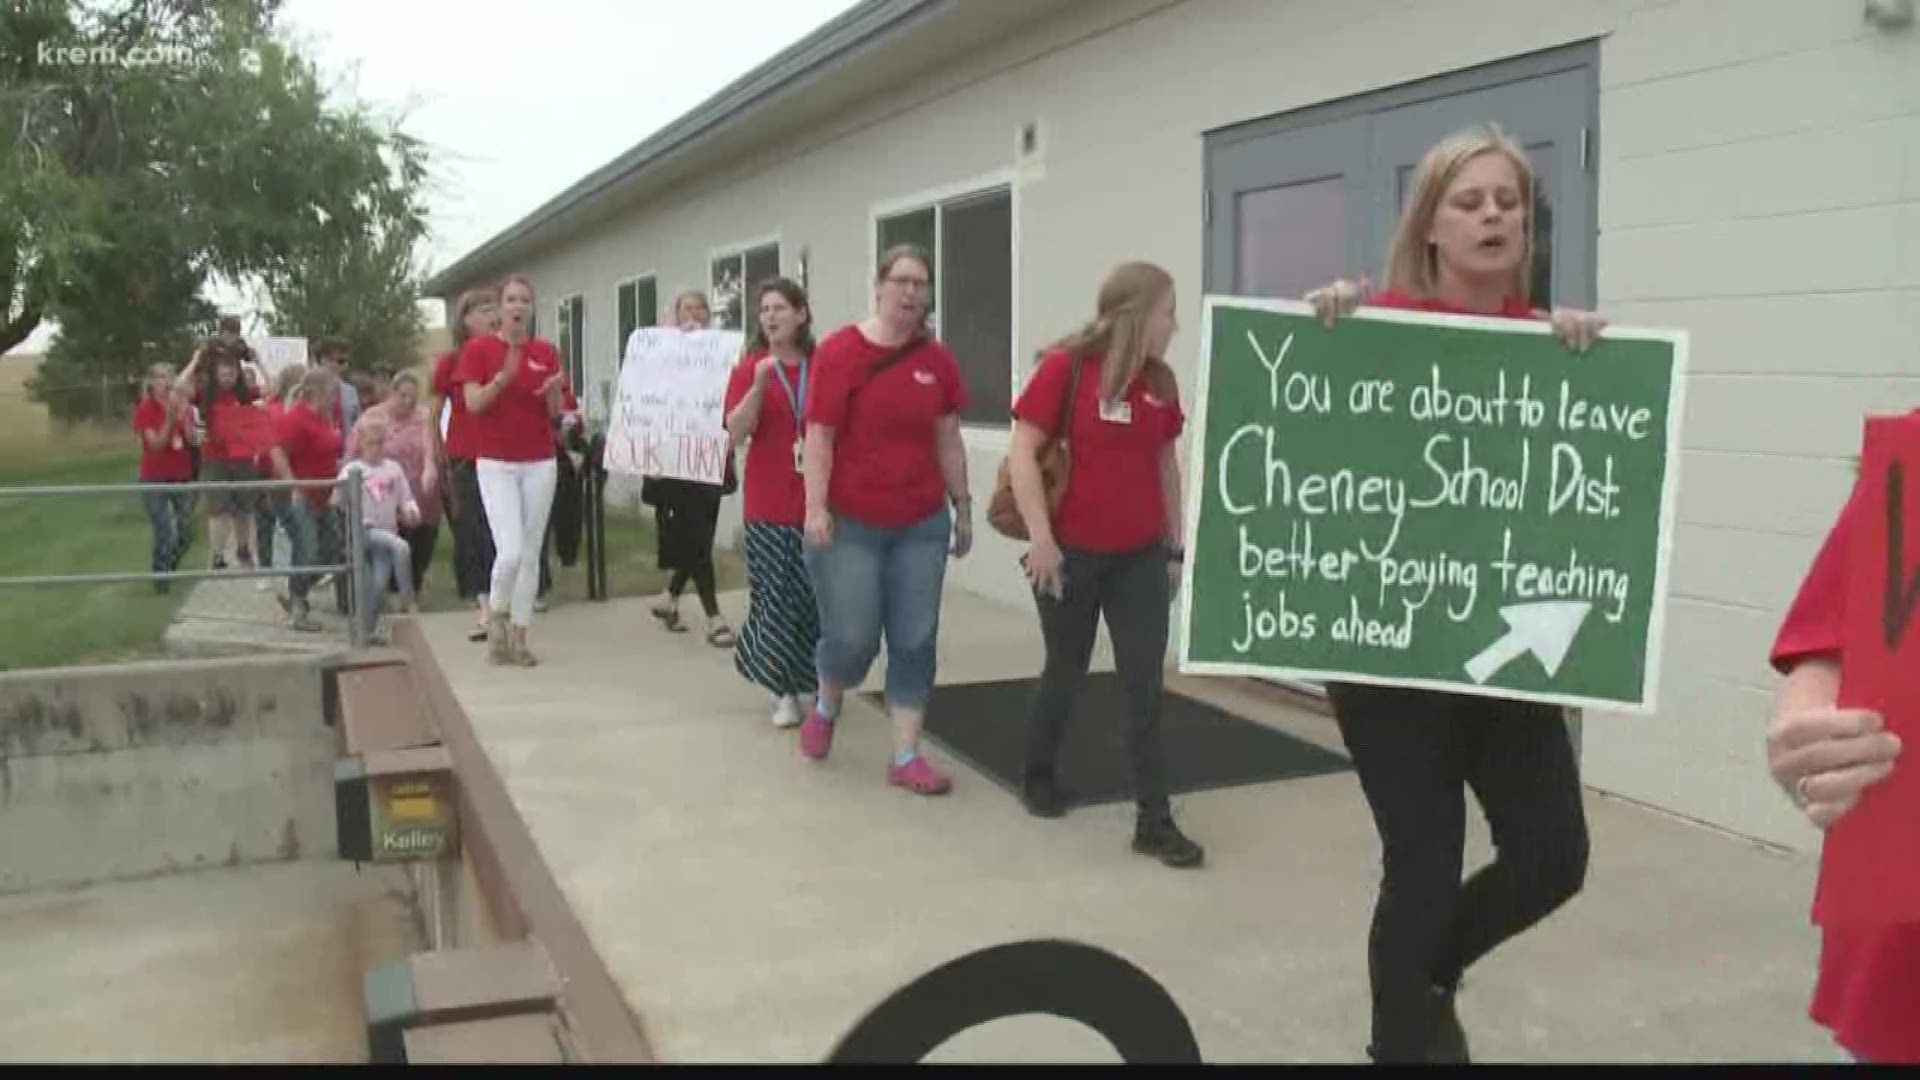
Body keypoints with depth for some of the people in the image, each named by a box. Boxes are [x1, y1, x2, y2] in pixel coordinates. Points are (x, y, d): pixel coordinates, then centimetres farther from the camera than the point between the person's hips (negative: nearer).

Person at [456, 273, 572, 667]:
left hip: (540, 463, 3)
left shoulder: (546, 351, 6)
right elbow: (473, 404, -12)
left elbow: (557, 413, 5)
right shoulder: (478, 348, -3)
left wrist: (555, 390, -16)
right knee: (510, 551, -14)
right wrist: (504, 376, -26)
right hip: (495, 464, -3)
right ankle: (497, 618, 13)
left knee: (531, 554, 5)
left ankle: (519, 636, 15)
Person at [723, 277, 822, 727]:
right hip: (769, 503, -1)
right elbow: (735, 433, -11)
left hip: (819, 499, 2)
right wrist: (759, 384, -21)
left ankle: (821, 682, 24)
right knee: (778, 596, 1)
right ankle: (786, 691, 10)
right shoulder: (749, 368, -1)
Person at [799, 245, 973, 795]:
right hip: (850, 523, -4)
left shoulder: (937, 360, 4)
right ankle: (825, 706, 34)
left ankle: (906, 757, 14)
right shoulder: (839, 350, -7)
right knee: (853, 637, 0)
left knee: (915, 640, 4)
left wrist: (962, 506, 12)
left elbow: (948, 439, 10)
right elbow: (819, 436, -10)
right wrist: (816, 509, -15)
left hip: (922, 523, 4)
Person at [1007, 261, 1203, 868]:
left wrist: (1175, 546, 14)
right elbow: (1022, 454, -12)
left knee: (1146, 686, 2)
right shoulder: (1065, 367, -10)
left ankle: (1153, 821, 8)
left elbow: (1166, 464, 14)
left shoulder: (1161, 382, 5)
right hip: (1072, 554, -4)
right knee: (1066, 672, 12)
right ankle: (1039, 777, 37)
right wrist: (1040, 538, -17)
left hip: (1141, 557, 4)